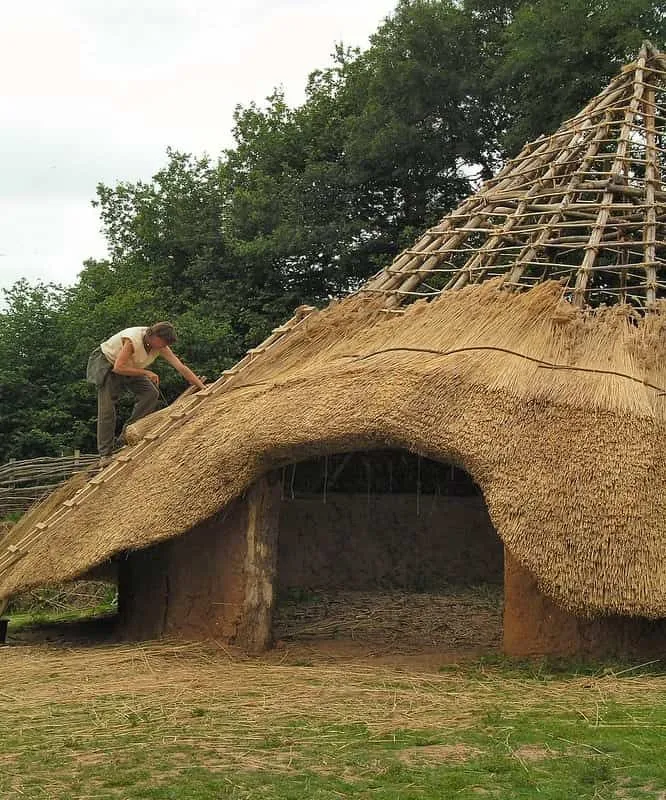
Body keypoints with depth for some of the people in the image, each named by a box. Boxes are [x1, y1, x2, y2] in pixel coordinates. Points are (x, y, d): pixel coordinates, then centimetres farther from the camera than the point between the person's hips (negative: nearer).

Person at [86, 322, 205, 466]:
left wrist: (203, 388, -21)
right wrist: (146, 372, -33)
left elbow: (182, 368, -17)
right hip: (106, 363, -6)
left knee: (151, 393, -13)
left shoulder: (161, 345, -16)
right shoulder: (133, 340, -35)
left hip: (130, 367, 6)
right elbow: (118, 368, -36)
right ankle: (105, 455, -10)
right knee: (107, 408, -14)